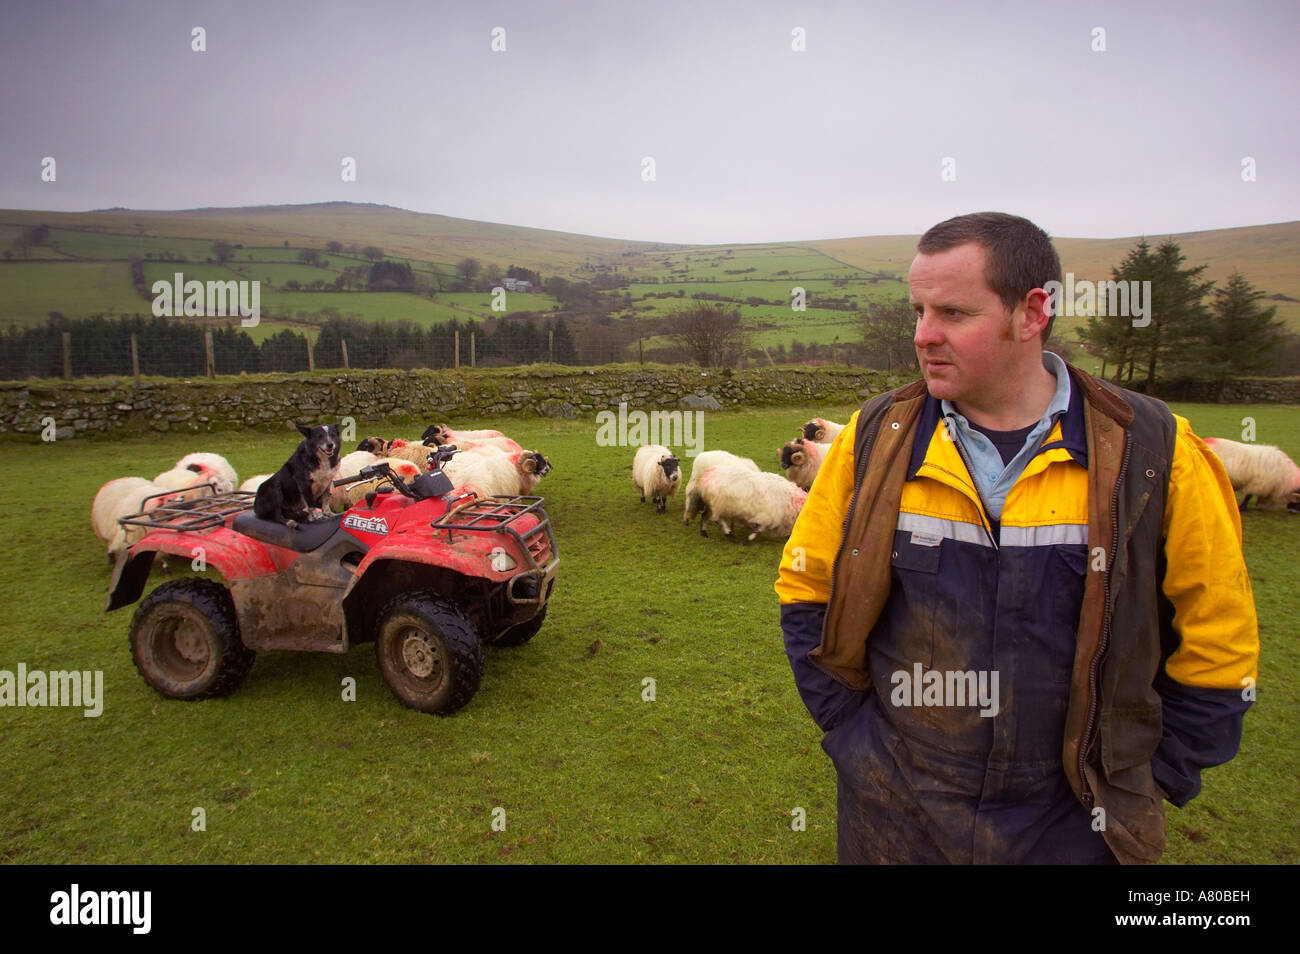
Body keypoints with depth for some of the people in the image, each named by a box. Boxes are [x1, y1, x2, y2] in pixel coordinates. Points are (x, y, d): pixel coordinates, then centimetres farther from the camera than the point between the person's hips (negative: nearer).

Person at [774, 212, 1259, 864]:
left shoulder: (1150, 452, -10)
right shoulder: (877, 438, -8)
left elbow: (1219, 639, 0)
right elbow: (805, 590, 2)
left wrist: (1149, 779, 0)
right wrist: (851, 731, -2)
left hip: (1072, 824, 0)